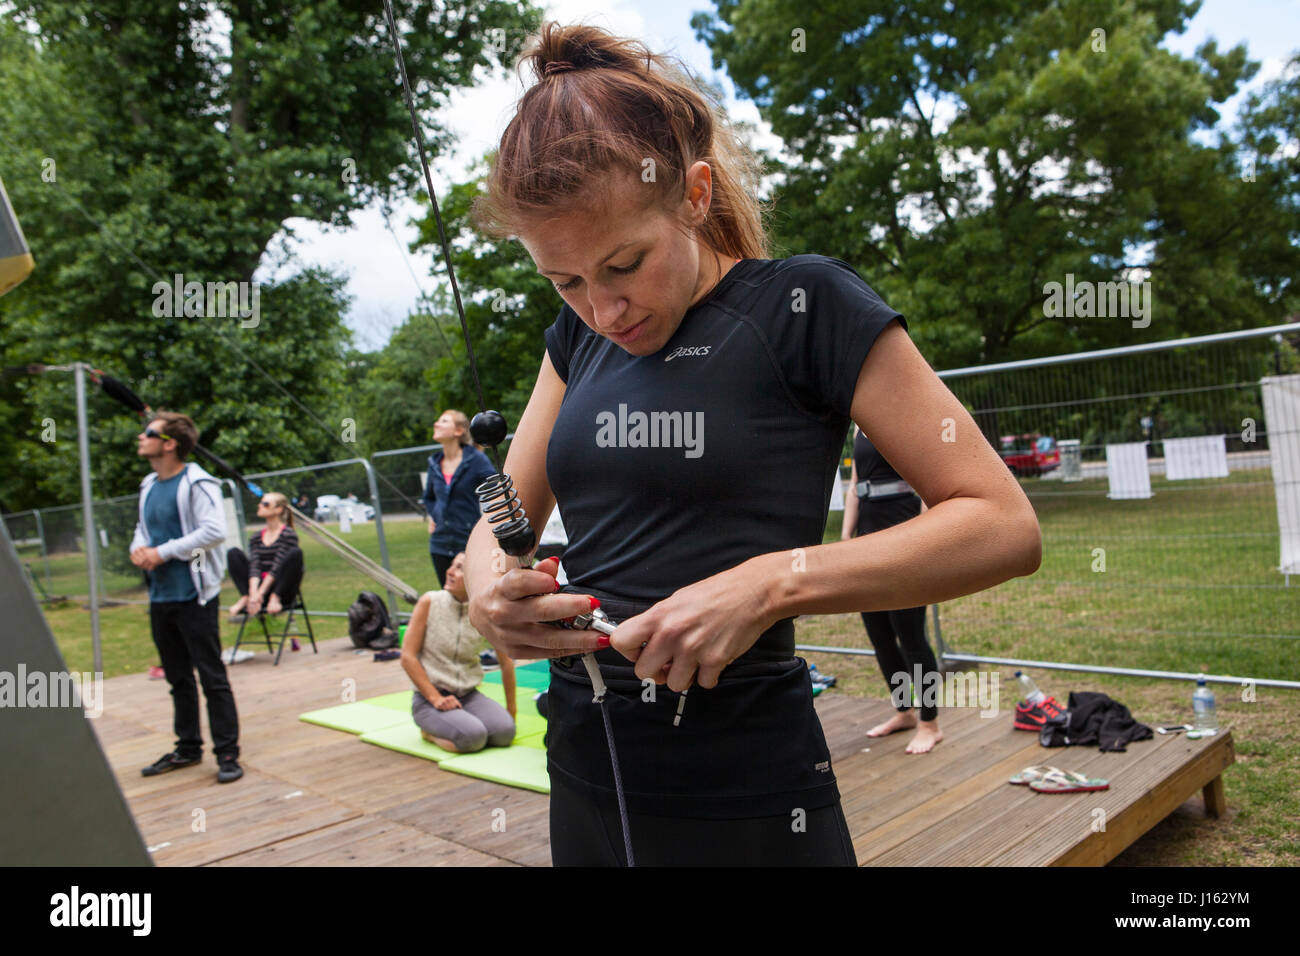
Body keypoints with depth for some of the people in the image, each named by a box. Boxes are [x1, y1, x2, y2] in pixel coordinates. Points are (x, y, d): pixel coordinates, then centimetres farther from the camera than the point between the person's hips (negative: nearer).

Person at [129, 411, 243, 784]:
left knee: (212, 677, -3)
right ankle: (188, 748, 30)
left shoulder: (196, 483, -13)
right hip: (160, 597, 8)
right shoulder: (149, 486, 13)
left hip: (194, 596, -8)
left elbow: (215, 530, -23)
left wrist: (164, 552, -19)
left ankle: (227, 753, 5)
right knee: (178, 678, 17)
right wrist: (138, 549, 0)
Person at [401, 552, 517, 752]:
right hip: (429, 697, -3)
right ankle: (431, 730, 2)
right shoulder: (429, 602, -9)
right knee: (473, 736, -30)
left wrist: (511, 710, 8)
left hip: (469, 695, 4)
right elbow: (408, 657, -10)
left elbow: (506, 662, 5)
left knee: (505, 732, -22)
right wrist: (435, 698, -16)